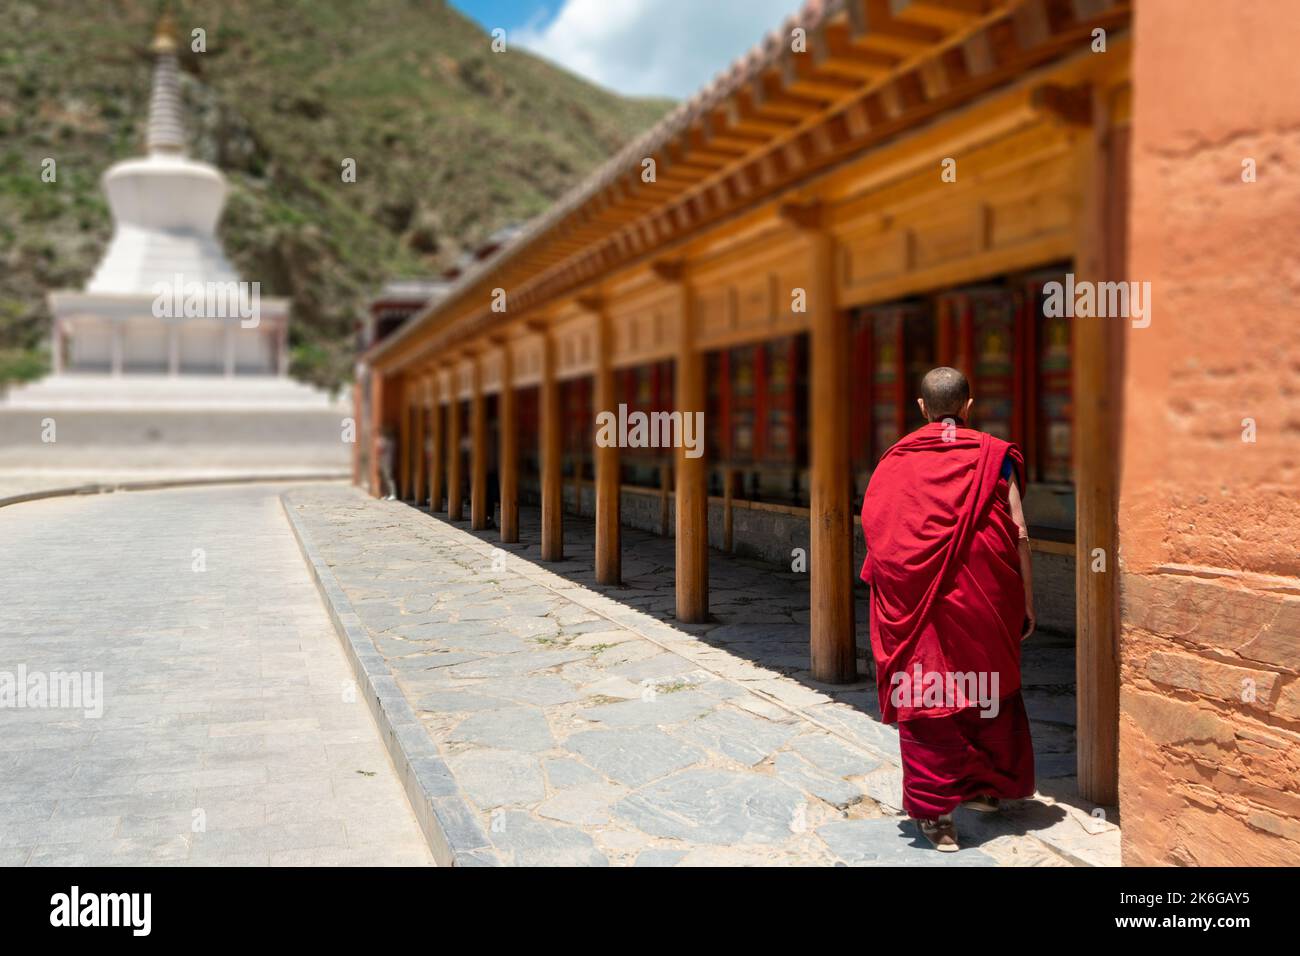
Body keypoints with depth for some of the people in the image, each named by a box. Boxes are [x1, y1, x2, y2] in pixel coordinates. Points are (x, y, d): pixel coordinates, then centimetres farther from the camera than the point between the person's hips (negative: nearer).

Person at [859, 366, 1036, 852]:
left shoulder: (896, 459, 0)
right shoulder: (993, 455, -2)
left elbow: (875, 532, -3)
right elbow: (1019, 534, -6)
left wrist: (893, 599, 7)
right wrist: (1027, 602, 2)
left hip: (914, 603, 0)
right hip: (983, 602, 1)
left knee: (924, 701, 8)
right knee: (991, 685, 21)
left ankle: (935, 811, 9)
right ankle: (988, 784, 36)